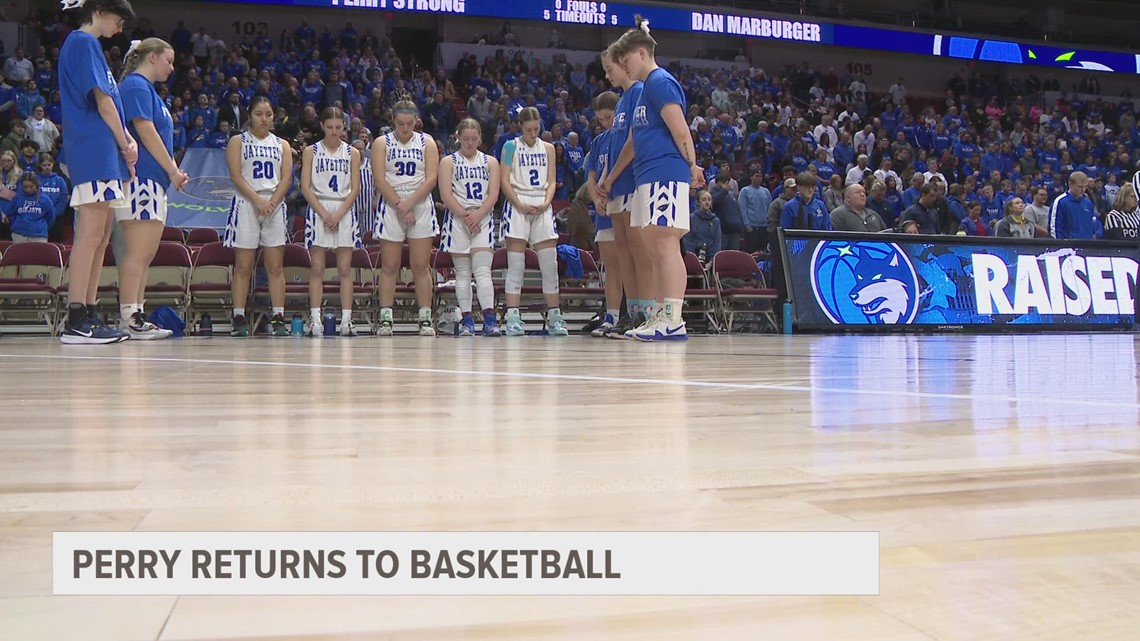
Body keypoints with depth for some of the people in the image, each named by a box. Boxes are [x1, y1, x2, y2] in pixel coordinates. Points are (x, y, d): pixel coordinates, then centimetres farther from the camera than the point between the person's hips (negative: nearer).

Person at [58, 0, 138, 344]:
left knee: (101, 237, 8)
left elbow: (108, 104, 21)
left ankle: (88, 316, 10)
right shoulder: (84, 42, -5)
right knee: (91, 233, -13)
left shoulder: (86, 44, 25)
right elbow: (102, 100, -11)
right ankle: (76, 322, -14)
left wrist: (126, 142, 8)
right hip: (93, 151, -10)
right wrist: (125, 144, -2)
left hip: (100, 154, 10)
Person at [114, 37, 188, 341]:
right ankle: (129, 318, -12)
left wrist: (174, 171, 12)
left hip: (154, 182, 10)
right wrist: (173, 171, -9)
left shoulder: (147, 89, 24)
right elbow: (146, 133, -13)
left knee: (146, 255, 8)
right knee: (137, 253, -12)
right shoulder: (136, 86, -5)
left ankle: (137, 317, 10)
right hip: (140, 178, -10)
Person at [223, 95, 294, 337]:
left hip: (275, 204, 2)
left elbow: (287, 177, 5)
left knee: (276, 265, -2)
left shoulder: (282, 145, 15)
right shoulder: (238, 141, 8)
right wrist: (257, 200, -16)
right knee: (243, 265, -4)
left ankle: (278, 318, -2)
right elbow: (236, 175, -4)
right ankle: (239, 318, -2)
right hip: (246, 203, -2)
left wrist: (272, 202, -11)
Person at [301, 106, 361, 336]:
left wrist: (339, 214, -10)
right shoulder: (311, 151, 6)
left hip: (345, 210, 1)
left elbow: (355, 188, 3)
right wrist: (323, 213, -11)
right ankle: (315, 319, -4)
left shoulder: (352, 153, 9)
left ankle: (347, 319, -1)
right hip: (318, 209, -1)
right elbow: (306, 187, 0)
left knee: (345, 269, -1)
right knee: (317, 268, -4)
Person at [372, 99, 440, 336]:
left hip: (421, 206, 1)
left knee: (421, 266, 0)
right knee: (389, 266, 0)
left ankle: (426, 319, 2)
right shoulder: (381, 143, 5)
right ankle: (385, 319, 3)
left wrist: (409, 203, -13)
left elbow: (431, 178, -2)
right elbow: (380, 180, -5)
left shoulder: (427, 143, 8)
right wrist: (399, 206, -13)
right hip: (390, 207, -1)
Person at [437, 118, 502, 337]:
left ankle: (489, 319, -19)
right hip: (457, 219, 0)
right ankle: (467, 320, 4)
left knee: (483, 271, -11)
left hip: (483, 218, 0)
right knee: (462, 273, 2)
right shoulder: (448, 162, 9)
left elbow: (493, 194, 2)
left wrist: (477, 215, -13)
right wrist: (464, 215, -14)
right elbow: (446, 194, -3)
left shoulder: (490, 162, 13)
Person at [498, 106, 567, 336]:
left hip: (542, 206, 3)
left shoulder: (548, 148, 15)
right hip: (517, 205, -3)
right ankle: (512, 317, -6)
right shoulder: (511, 146, 5)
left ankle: (554, 317, 3)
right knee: (516, 264, -6)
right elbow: (505, 181, -1)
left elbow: (552, 181, 12)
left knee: (550, 263, -2)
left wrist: (546, 202, -6)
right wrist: (520, 205, -13)